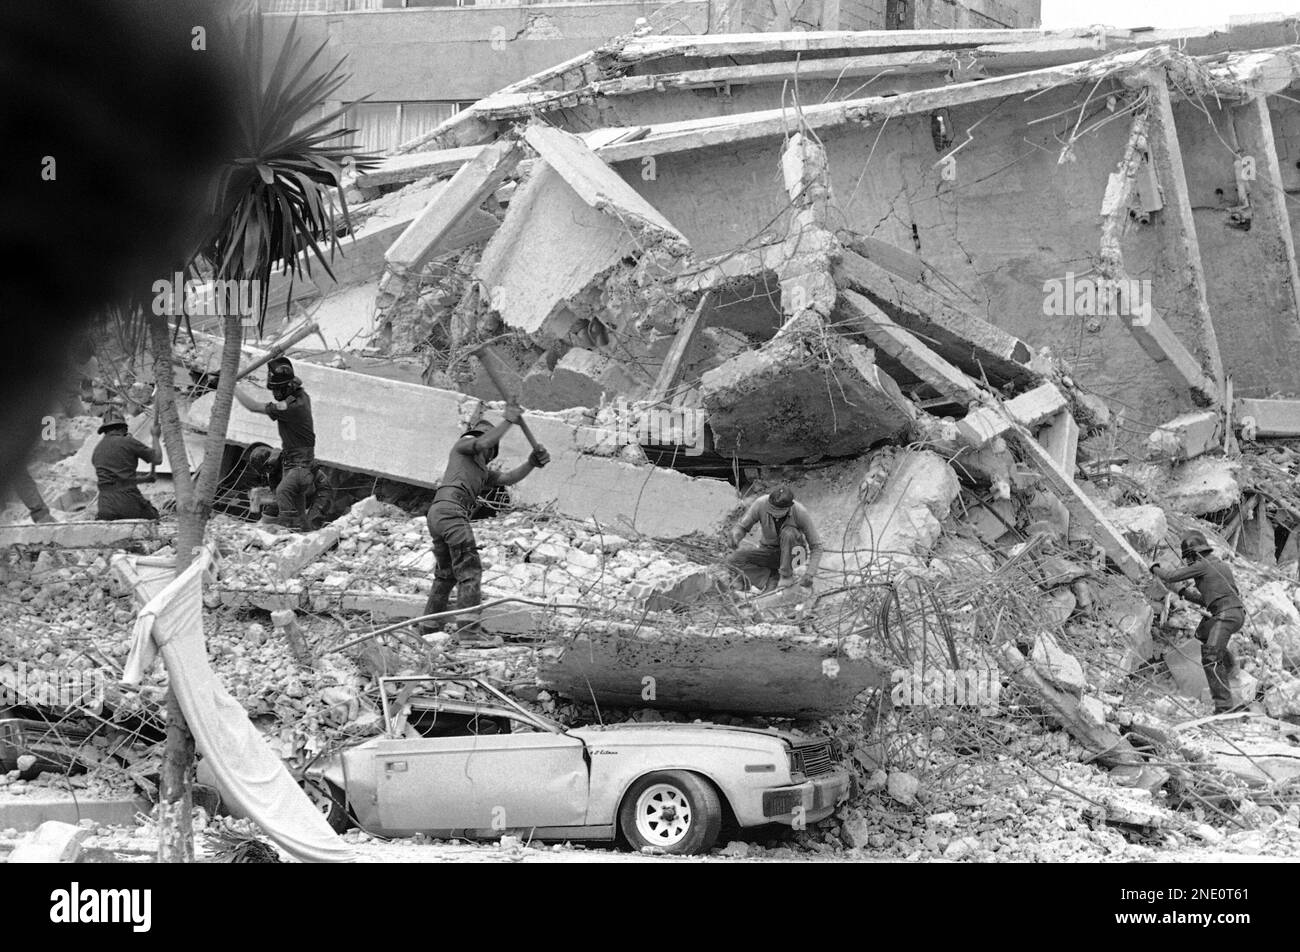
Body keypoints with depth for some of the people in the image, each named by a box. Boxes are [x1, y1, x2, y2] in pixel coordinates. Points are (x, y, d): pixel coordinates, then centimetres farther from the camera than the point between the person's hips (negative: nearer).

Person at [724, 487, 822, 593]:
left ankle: (786, 575, -20)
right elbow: (741, 527, -9)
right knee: (732, 560, -21)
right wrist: (735, 537, -34)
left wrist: (809, 574, -30)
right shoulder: (761, 503, -23)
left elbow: (816, 546, -17)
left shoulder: (800, 512, -26)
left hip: (792, 552, -2)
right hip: (769, 551, 2)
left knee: (788, 533, -35)